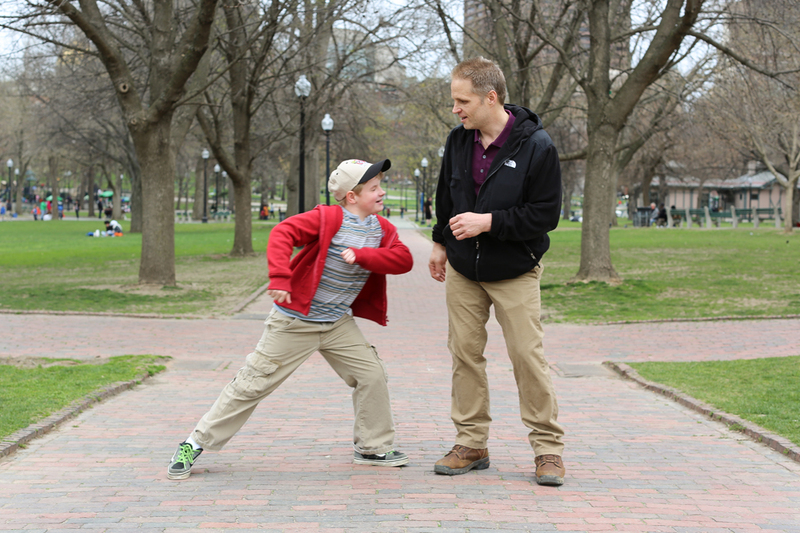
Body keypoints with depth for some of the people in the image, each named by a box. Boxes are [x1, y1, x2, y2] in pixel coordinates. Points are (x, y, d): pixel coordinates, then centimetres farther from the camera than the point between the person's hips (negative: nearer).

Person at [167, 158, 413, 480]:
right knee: (254, 382, -4)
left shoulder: (382, 230, 2)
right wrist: (280, 278, -38)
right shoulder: (328, 218, -16)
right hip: (294, 321, -6)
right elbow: (284, 233, -26)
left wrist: (362, 255, -24)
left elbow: (404, 259, -12)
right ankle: (196, 444, 6)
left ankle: (372, 448, 19)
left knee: (372, 375, 0)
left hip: (338, 324, 6)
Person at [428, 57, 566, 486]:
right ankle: (471, 445, 16)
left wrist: (487, 222, -23)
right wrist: (440, 242, 19)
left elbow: (546, 214, -18)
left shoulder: (535, 145, -17)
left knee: (527, 355, -7)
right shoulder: (458, 140, -1)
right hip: (462, 270, 5)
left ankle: (548, 448, 5)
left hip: (515, 273, -5)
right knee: (465, 353, 6)